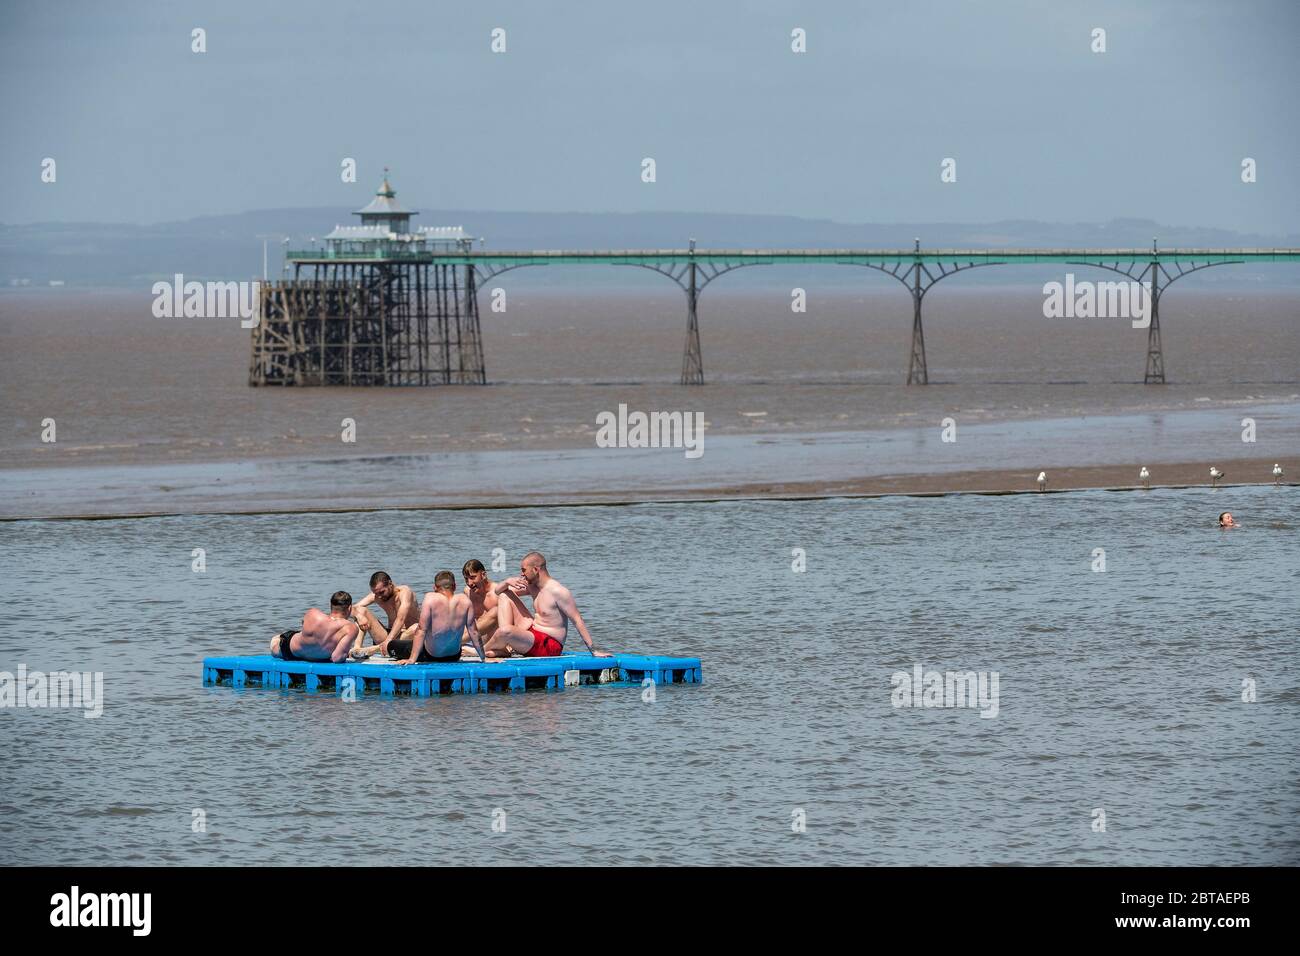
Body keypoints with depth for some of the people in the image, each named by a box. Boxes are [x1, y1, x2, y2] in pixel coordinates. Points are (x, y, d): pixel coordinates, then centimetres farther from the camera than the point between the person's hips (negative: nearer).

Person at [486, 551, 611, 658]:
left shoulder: (557, 591, -18)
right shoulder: (532, 586, 9)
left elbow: (577, 620, -18)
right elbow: (497, 590, 18)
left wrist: (593, 651, -21)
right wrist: (508, 581, -7)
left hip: (548, 646, -10)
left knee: (506, 631, -34)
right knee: (505, 596, 9)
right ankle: (503, 649, -6)